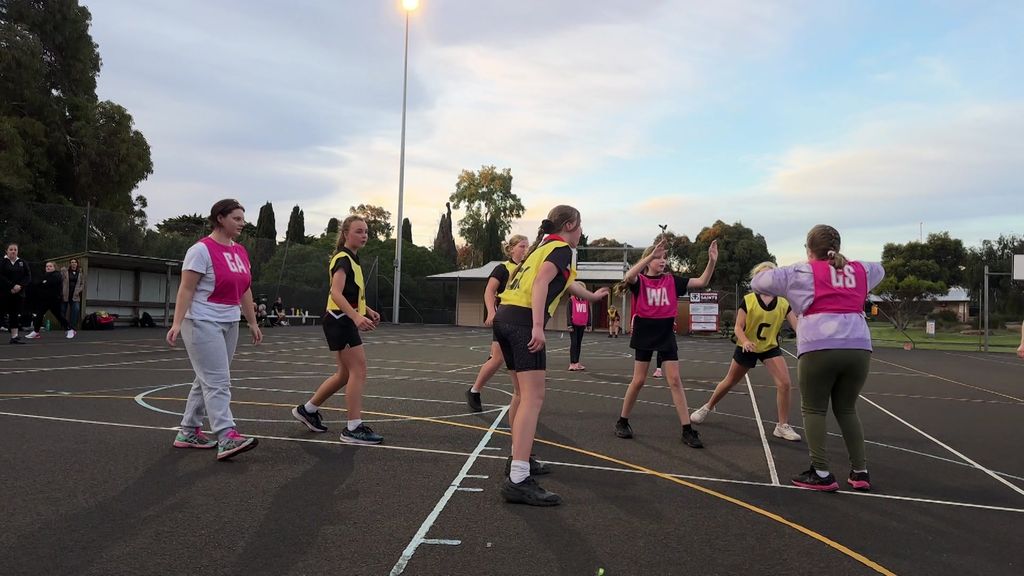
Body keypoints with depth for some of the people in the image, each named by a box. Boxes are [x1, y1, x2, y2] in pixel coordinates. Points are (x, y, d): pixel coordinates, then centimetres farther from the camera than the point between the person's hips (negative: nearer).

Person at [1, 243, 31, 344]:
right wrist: (11, 287, -18)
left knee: (15, 315, 5)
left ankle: (14, 336, 7)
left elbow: (28, 276, 4)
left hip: (18, 294, 3)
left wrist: (20, 286, -12)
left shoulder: (22, 263, 10)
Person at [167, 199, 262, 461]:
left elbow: (245, 290, 17)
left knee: (208, 380, 13)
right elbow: (186, 289, -15)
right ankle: (227, 438, -16)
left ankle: (188, 432, 24)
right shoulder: (202, 250, -12)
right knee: (218, 382, -13)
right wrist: (177, 322, -22)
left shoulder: (240, 252, 11)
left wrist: (252, 322, 16)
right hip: (203, 323, -8)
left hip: (229, 324, 8)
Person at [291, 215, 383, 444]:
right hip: (340, 321, -10)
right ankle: (353, 428, -5)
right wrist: (357, 316, -40)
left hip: (346, 322, 10)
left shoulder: (351, 259, 17)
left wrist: (368, 311, 13)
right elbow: (336, 293, -28)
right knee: (358, 371, -10)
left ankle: (307, 409, 28)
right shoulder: (343, 259, -13)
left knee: (345, 373, 15)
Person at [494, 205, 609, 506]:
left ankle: (518, 458, 31)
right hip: (524, 320, -10)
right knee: (533, 397, -14)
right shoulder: (561, 248, 0)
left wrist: (592, 296, 61)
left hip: (505, 317, 10)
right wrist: (538, 326, -26)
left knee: (522, 393, 20)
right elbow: (541, 283, -18)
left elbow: (565, 282, 45)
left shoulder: (544, 247, 27)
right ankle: (518, 480, -21)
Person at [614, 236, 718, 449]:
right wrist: (651, 254, -40)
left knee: (675, 381, 0)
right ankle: (622, 422, 21)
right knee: (638, 381, 4)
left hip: (666, 336, 3)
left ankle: (687, 430, 3)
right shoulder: (640, 281, -7)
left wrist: (712, 261, -20)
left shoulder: (672, 281, 2)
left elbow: (702, 282, -4)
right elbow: (628, 276, -32)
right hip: (644, 336, -2)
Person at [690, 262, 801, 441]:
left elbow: (798, 326, -17)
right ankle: (708, 407, 38)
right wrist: (745, 341, -35)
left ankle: (783, 426, -1)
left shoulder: (783, 303, -9)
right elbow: (738, 327, -15)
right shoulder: (748, 300, -16)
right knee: (729, 382, 13)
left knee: (784, 383, -16)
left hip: (770, 347, 2)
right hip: (747, 348, -2)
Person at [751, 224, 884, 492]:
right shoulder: (858, 270, 19)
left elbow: (758, 282, 10)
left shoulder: (804, 271, 8)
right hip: (858, 349, 4)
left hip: (819, 350, -4)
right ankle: (860, 472, 19)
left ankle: (821, 474, 3)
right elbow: (878, 270, 42)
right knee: (847, 409, 19)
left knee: (813, 409, 8)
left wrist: (781, 278, 29)